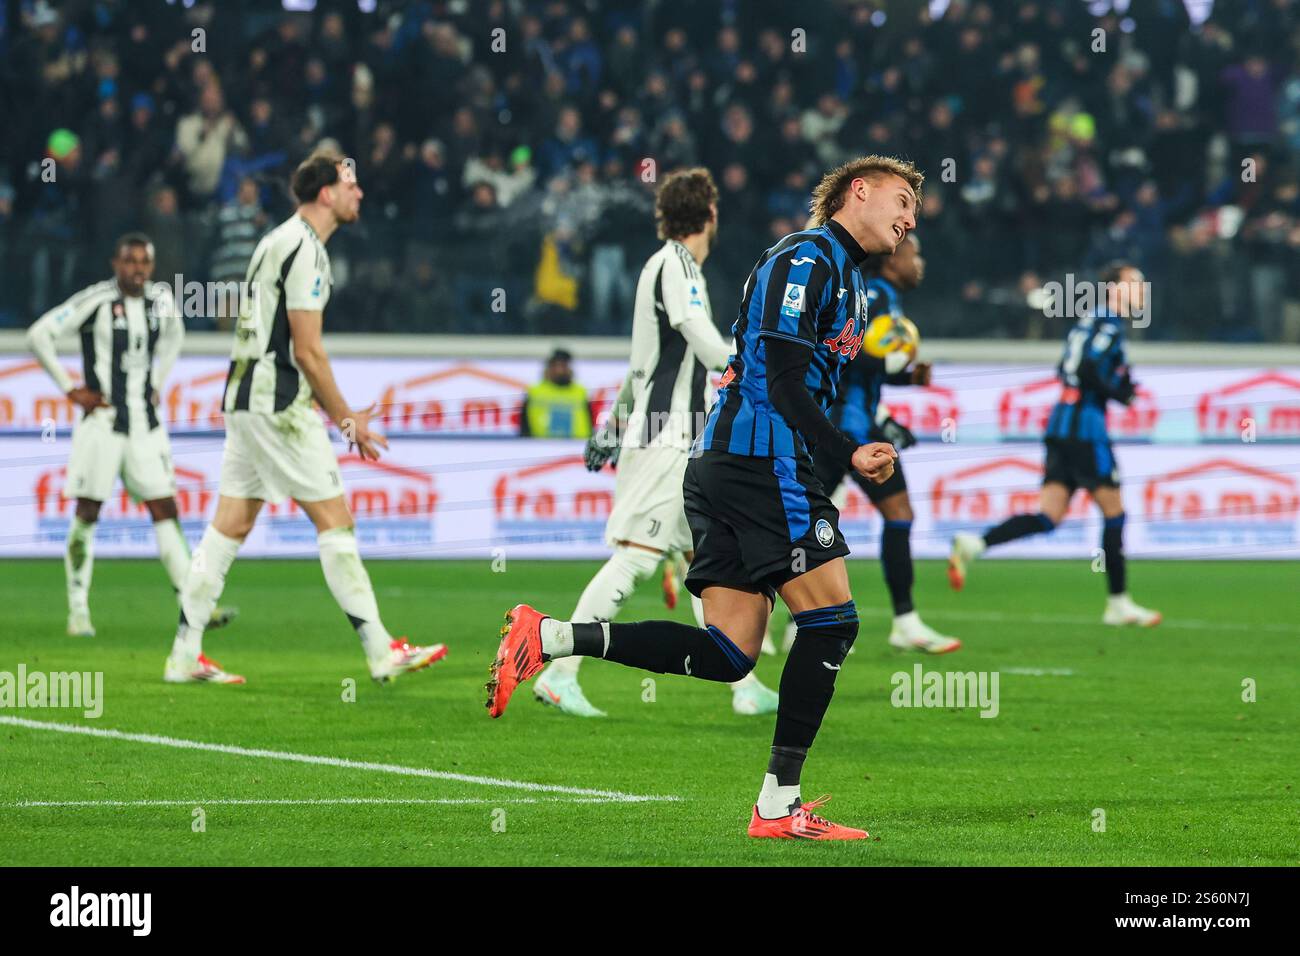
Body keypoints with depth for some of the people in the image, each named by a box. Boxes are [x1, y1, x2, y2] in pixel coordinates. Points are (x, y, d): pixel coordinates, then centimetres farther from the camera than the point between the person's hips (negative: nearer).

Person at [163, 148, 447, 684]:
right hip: (277, 403, -10)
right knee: (334, 519, -6)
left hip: (244, 398, 10)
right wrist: (346, 419, -7)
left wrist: (337, 413, 21)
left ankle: (184, 656, 8)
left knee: (231, 524, 9)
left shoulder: (278, 240, 18)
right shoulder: (305, 249, -13)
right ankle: (382, 653, -5)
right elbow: (307, 351, -16)